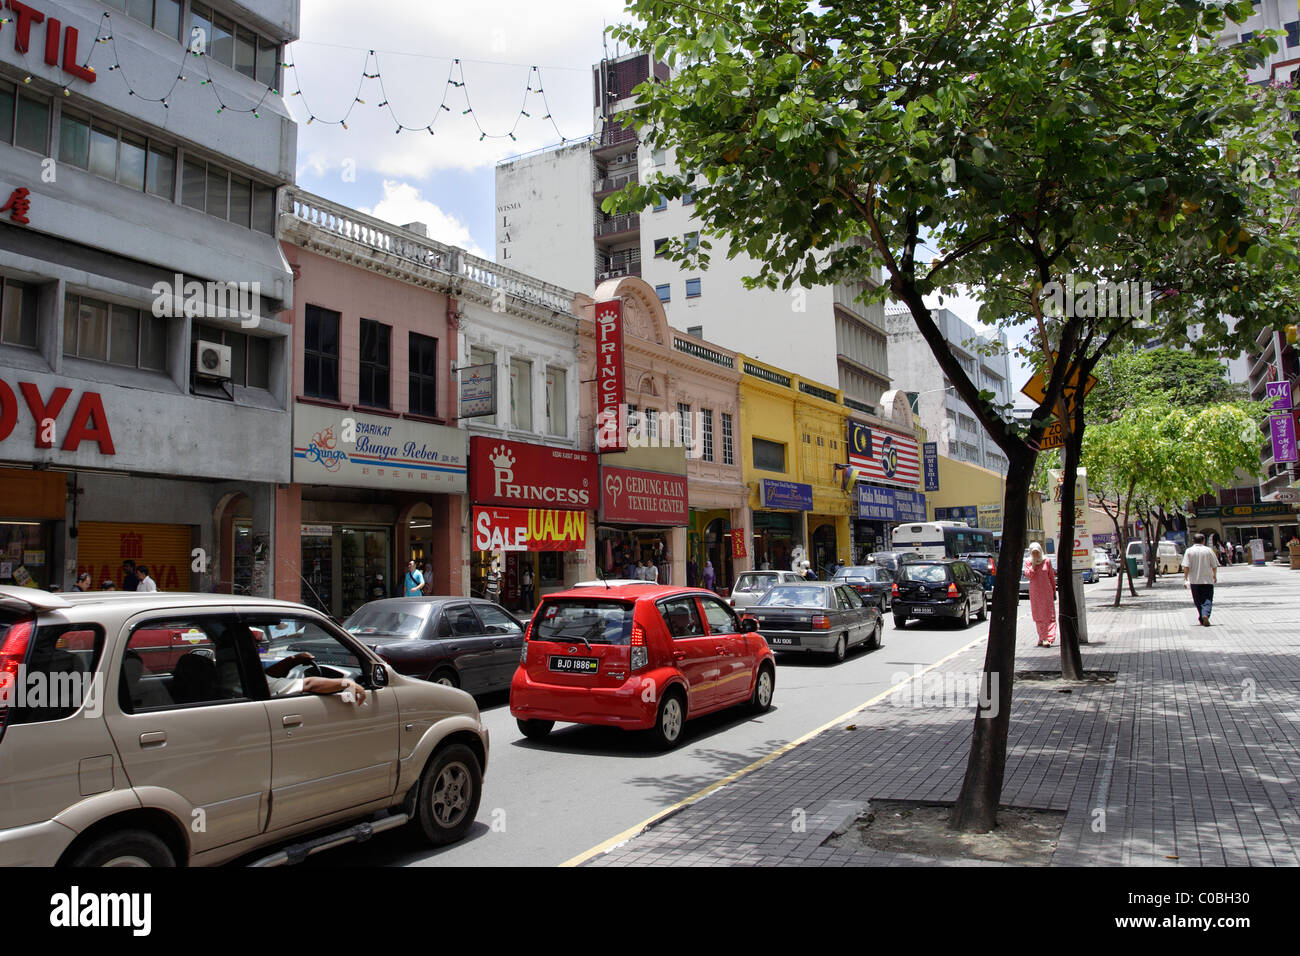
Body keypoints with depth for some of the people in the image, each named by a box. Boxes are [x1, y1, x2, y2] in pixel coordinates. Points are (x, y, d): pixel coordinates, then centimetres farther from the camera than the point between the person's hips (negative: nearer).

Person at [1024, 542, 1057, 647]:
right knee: (1038, 616, 7)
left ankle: (1048, 638, -13)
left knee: (1049, 615, -7)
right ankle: (1041, 637, 18)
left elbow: (1052, 577, 7)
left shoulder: (1047, 561, 3)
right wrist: (1034, 563, -11)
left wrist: (1054, 591, 6)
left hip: (1047, 591, -1)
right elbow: (1028, 575, -11)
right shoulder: (1028, 562, 5)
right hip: (1034, 593, 1)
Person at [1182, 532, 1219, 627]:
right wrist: (1215, 576, 20)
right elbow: (1214, 566, 4)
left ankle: (1201, 619, 17)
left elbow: (1186, 566, -10)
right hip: (1207, 580, -1)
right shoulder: (1208, 550, -2)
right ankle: (1205, 615, -23)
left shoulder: (1189, 551, -3)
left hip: (1194, 580, 1)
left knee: (1198, 601, 13)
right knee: (1207, 599, 0)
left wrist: (1185, 577, -3)